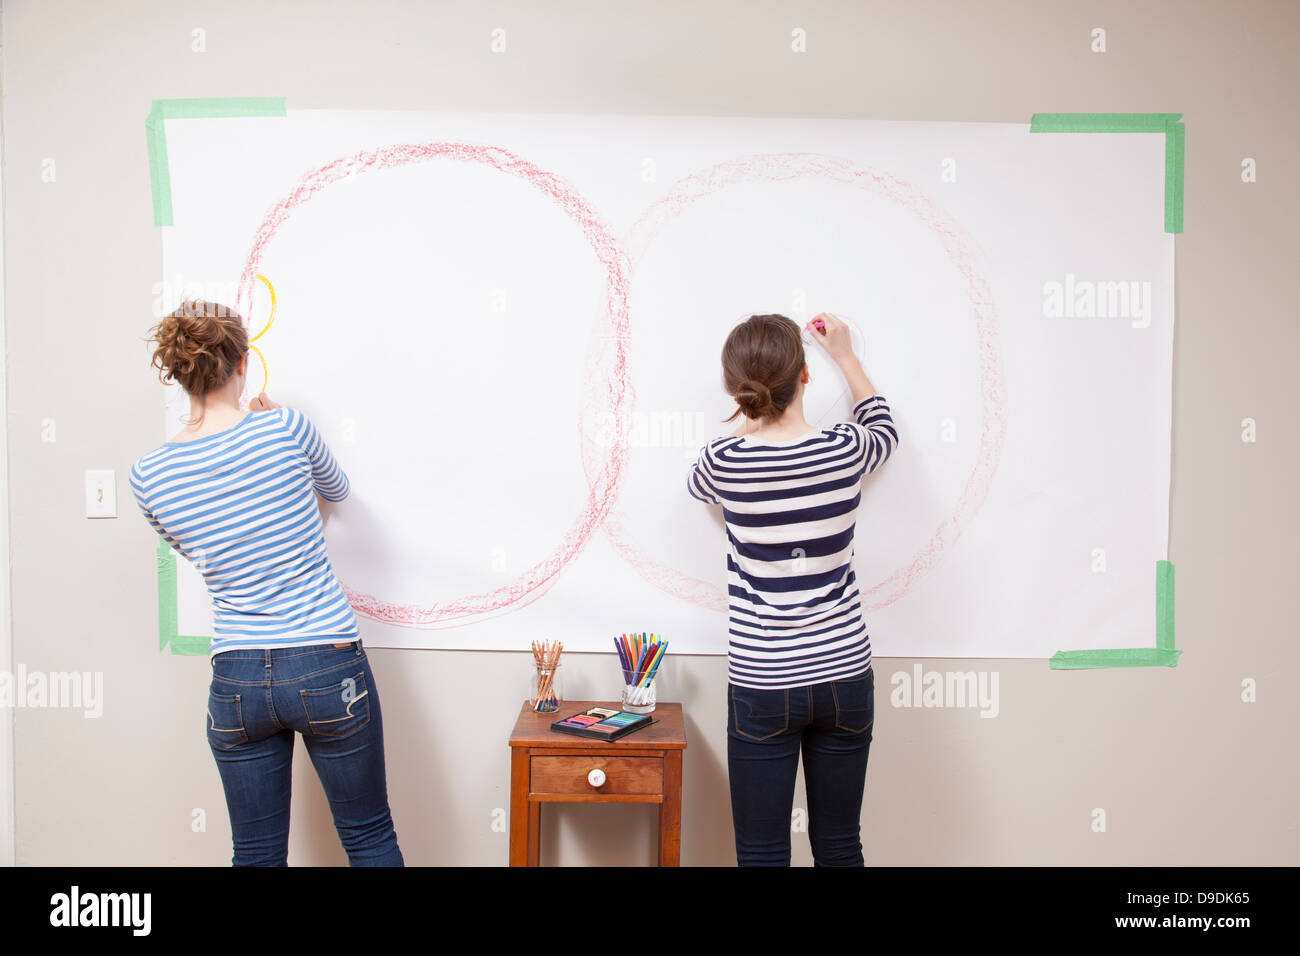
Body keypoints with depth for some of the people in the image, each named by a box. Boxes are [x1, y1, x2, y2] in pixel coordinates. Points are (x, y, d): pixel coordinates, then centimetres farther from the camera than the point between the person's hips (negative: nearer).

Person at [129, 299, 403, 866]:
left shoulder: (148, 476, -2)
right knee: (371, 841, 15)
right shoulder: (285, 427, -10)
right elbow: (335, 489, 12)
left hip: (236, 678, 3)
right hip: (328, 670, -2)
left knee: (257, 855, 18)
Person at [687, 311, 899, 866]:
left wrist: (753, 411, 18)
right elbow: (883, 429, 17)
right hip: (845, 675, 2)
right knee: (839, 850, 17)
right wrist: (845, 357, 28)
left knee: (762, 855, 10)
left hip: (762, 686, -2)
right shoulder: (845, 450, -9)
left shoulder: (723, 461, -13)